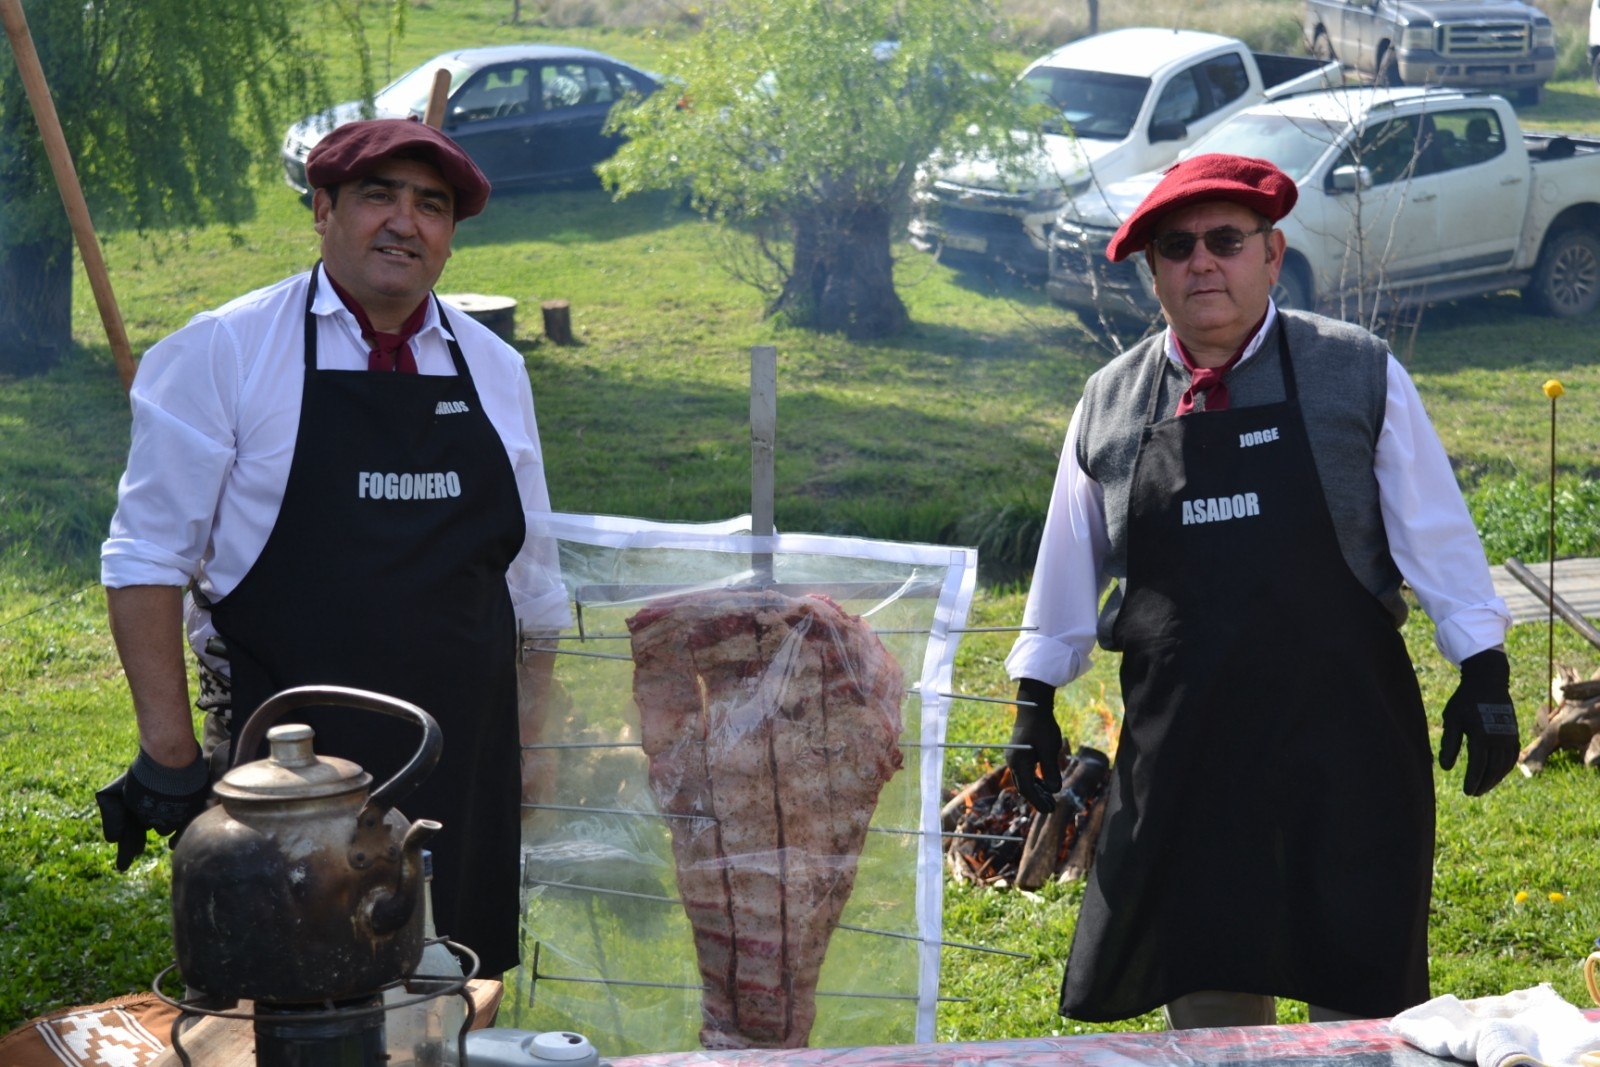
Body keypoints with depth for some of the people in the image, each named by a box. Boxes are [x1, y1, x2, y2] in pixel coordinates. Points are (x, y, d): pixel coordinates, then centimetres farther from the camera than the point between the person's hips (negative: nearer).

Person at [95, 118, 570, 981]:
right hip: (288, 763, -4)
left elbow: (532, 585, 15)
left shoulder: (493, 369, 10)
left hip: (465, 766, 4)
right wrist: (168, 747, -11)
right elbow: (149, 555, -4)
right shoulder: (224, 351, -3)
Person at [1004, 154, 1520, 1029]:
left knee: (1361, 981, 4)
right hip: (1183, 742, 2)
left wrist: (1483, 676, -1)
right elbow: (1069, 564, 14)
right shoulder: (1109, 402, 5)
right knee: (1206, 987, 12)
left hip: (1343, 729, -2)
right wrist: (1034, 700, 15)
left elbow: (1436, 533, 1)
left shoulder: (1357, 375, -1)